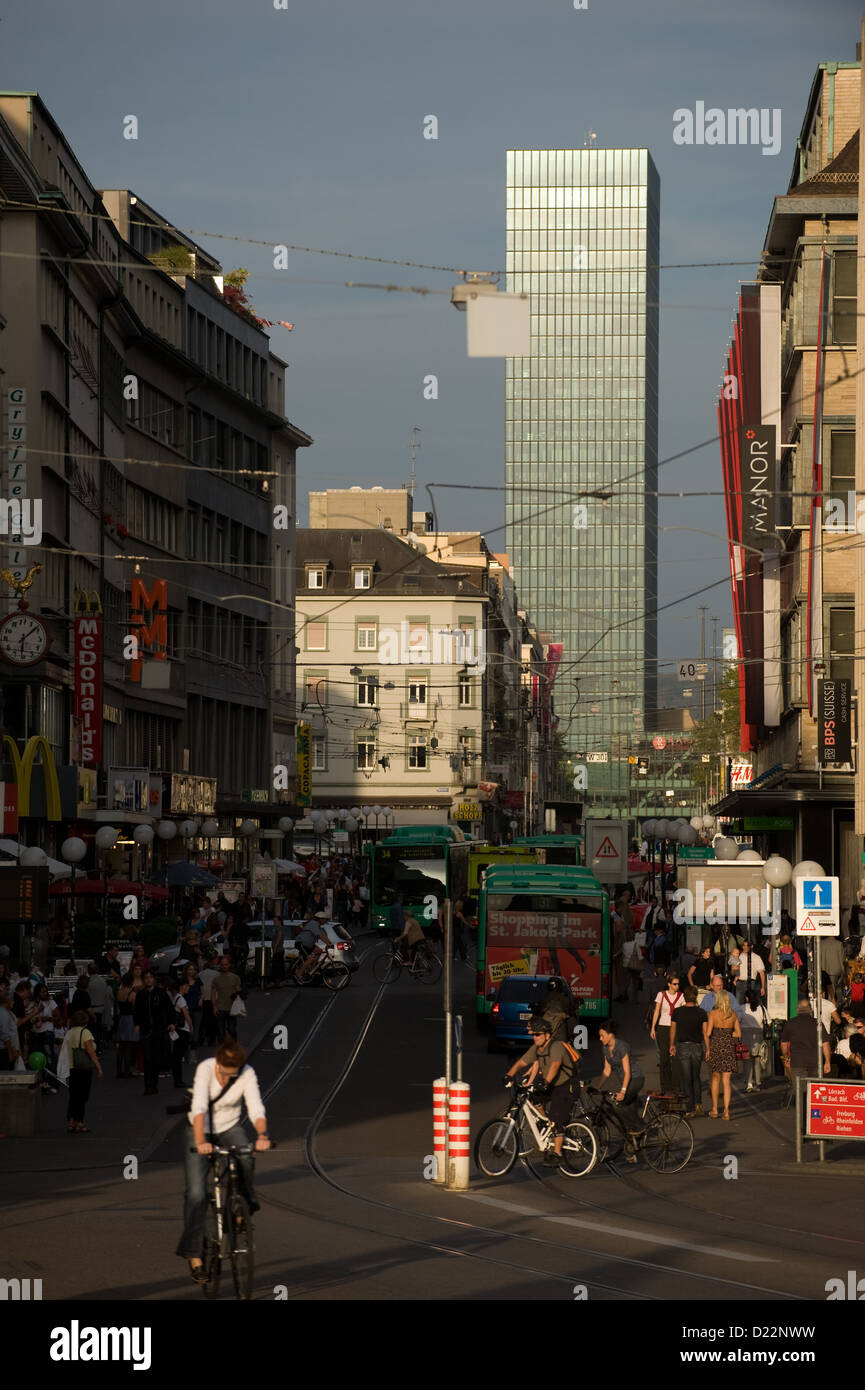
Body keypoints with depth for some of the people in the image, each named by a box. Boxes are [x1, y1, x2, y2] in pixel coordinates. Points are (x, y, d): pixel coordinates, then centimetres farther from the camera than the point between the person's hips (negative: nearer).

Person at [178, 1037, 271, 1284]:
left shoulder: (247, 1074, -19)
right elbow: (199, 1107, -36)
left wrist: (262, 1135, -47)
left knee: (245, 1158, -33)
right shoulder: (205, 1069, -25)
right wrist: (200, 1141, -51)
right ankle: (194, 1255, -5)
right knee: (196, 1193, -12)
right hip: (201, 1131, -1)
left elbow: (256, 1108, -27)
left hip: (230, 1128, 2)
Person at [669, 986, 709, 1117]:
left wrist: (672, 1045, 22)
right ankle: (698, 1104, 3)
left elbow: (673, 1030, 7)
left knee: (687, 1079, 3)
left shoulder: (677, 1012, -4)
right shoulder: (701, 1013, -5)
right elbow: (705, 1032, -6)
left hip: (683, 1047, -1)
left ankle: (690, 1109, 1)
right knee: (696, 1077, 17)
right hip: (697, 1047, 1)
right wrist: (708, 1049, 0)